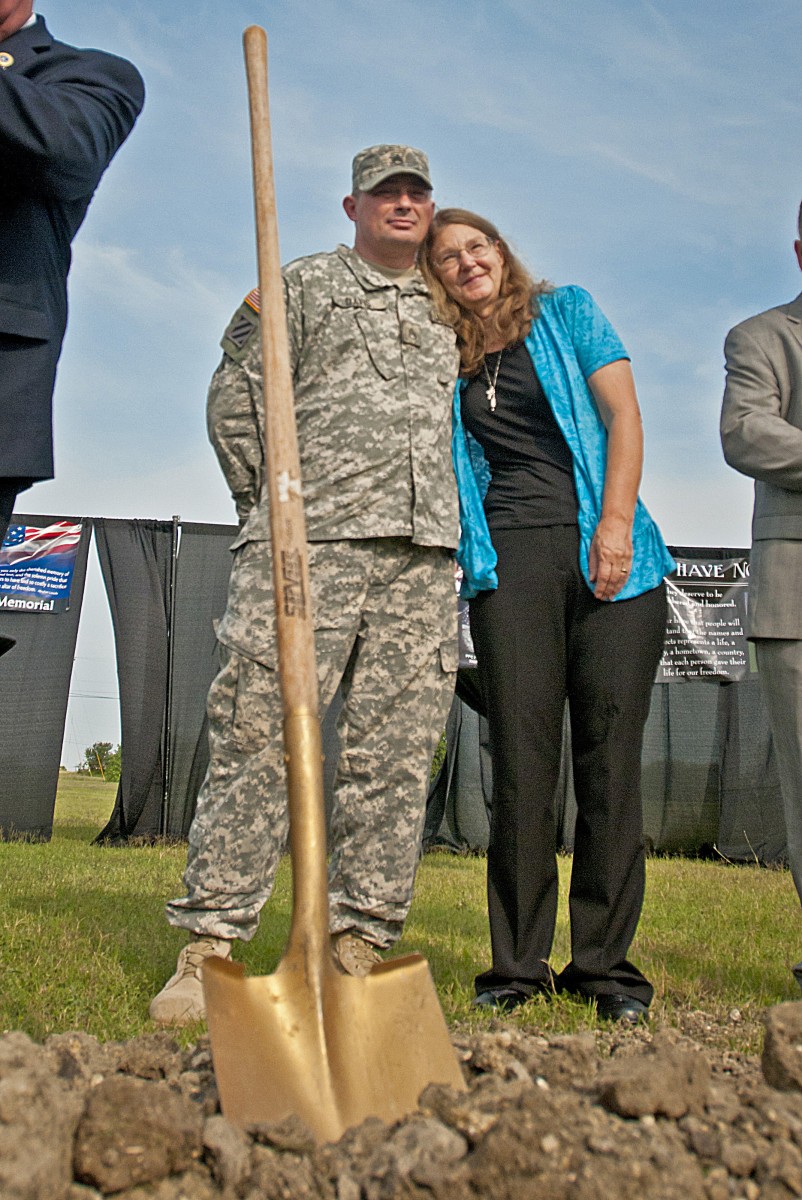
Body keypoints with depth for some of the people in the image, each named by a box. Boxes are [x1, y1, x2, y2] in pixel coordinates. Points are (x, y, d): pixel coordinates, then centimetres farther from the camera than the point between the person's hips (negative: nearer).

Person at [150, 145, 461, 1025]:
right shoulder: (305, 284, 13)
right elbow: (235, 395, 8)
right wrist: (265, 499, 5)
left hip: (422, 555, 5)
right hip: (310, 541, -4)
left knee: (394, 755, -1)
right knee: (260, 737, -10)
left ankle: (358, 942, 6)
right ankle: (208, 944, -4)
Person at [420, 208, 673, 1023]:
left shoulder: (566, 312, 12)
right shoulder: (446, 360, 18)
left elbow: (622, 415, 4)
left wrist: (616, 522, -9)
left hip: (608, 555, -1)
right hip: (510, 559, 1)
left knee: (611, 757, -3)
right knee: (522, 760, -5)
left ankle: (604, 963, 4)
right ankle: (518, 964, 3)